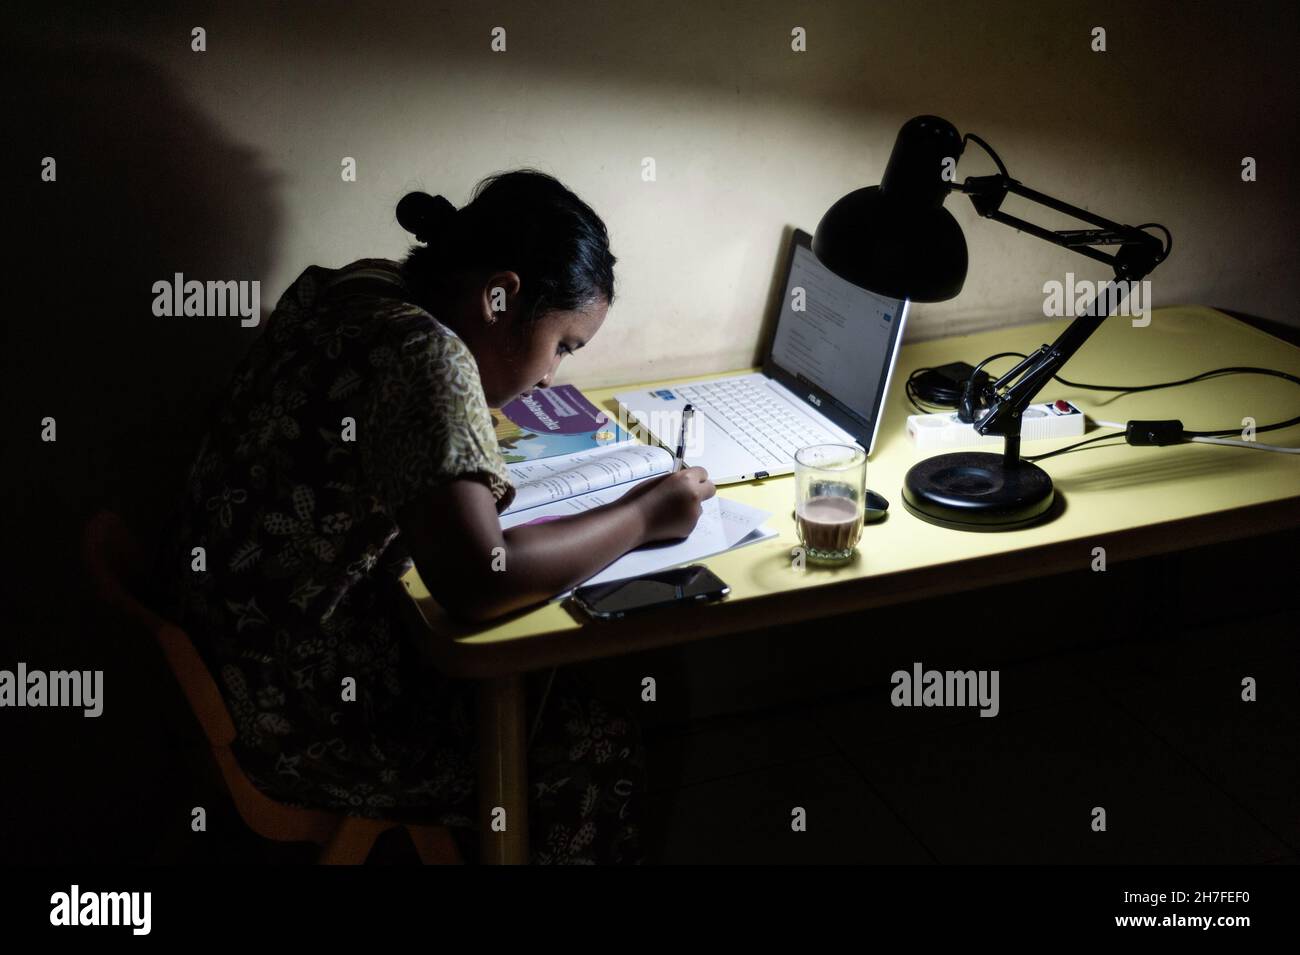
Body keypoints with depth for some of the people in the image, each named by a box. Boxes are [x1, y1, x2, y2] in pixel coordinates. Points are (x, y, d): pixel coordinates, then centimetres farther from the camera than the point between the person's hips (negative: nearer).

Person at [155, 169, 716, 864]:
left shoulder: (351, 288, 1)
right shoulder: (425, 356, -27)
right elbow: (479, 583, -34)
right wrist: (642, 515, -20)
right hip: (304, 722, -9)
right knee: (602, 745, 4)